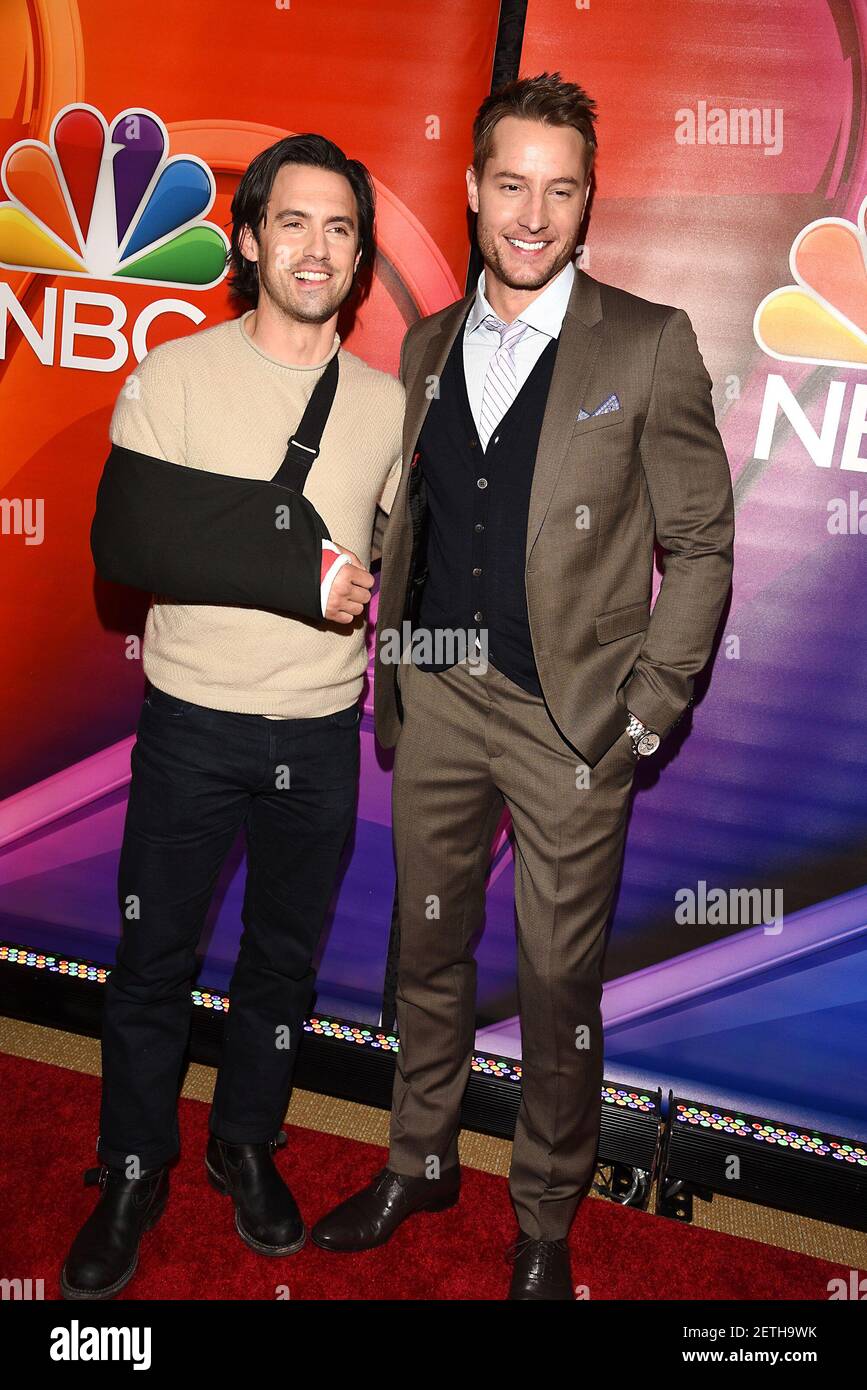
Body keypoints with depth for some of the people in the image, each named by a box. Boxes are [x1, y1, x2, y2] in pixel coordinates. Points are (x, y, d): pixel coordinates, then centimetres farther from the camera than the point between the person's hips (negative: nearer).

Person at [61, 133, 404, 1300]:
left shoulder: (387, 403, 4)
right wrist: (300, 570, -21)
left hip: (323, 732, 3)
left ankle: (246, 1146, 39)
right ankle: (132, 1177, 32)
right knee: (152, 959, 9)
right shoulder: (175, 376, -6)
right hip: (193, 723, -2)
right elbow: (126, 541, -17)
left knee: (285, 958, 16)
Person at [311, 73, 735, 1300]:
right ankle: (420, 1164, 38)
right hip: (437, 702, 4)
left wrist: (650, 711, -9)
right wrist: (389, 679, 9)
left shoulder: (648, 346, -5)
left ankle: (545, 1220, 28)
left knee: (560, 982, 7)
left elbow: (701, 545, -4)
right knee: (429, 948, 16)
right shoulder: (427, 346, 9)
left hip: (569, 718, -4)